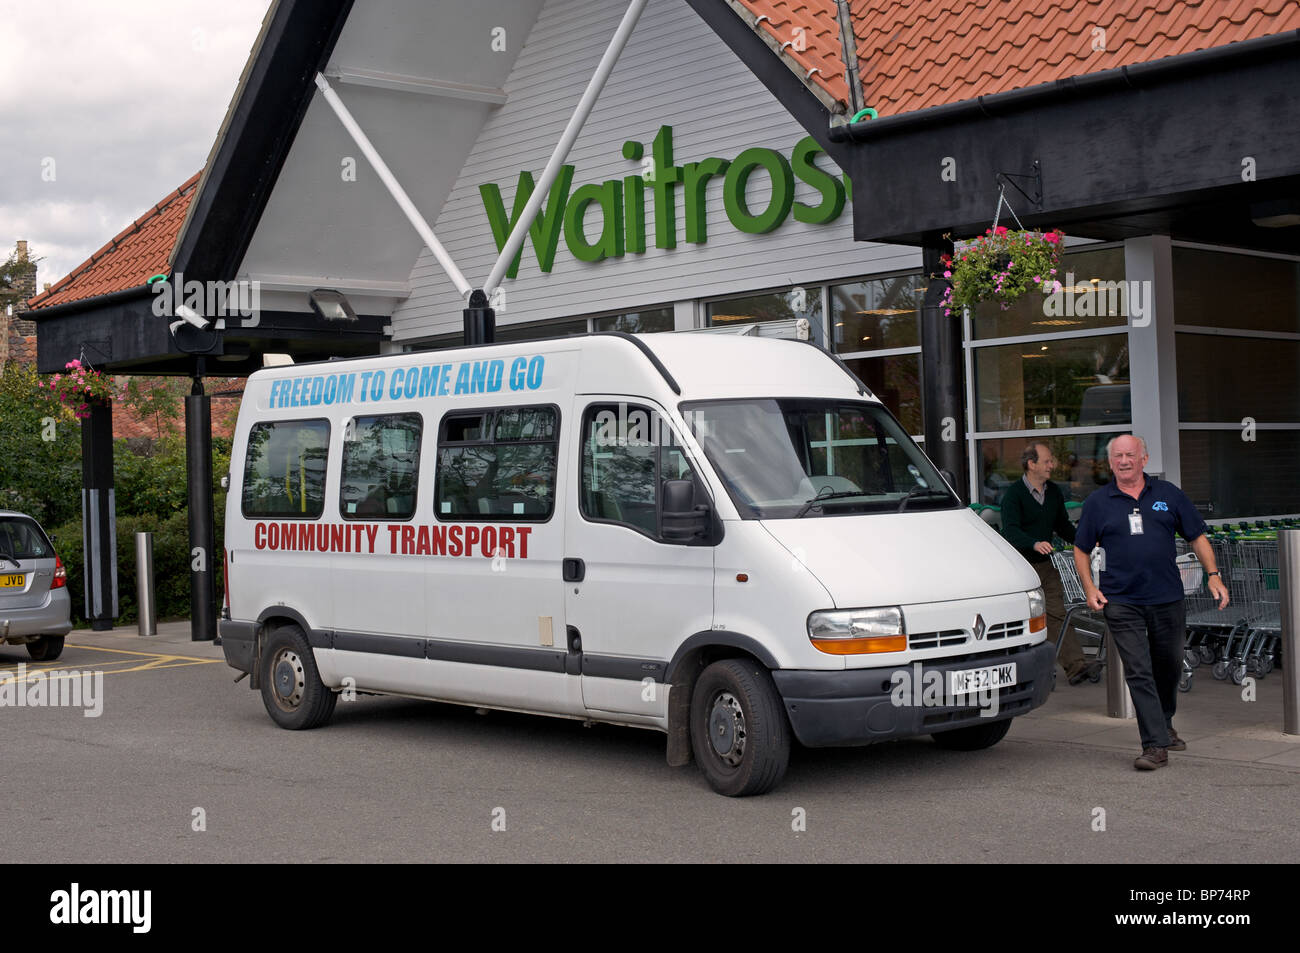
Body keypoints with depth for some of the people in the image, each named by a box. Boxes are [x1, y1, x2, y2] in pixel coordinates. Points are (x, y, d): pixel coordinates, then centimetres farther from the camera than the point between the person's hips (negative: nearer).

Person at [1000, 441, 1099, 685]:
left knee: (1057, 614, -4)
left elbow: (1063, 526, 21)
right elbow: (1010, 530, -24)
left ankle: (1076, 665, -12)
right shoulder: (1014, 494, -11)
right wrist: (1034, 543, -40)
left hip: (1045, 564, 5)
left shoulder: (1054, 492, 11)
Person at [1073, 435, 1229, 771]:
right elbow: (1081, 549, 11)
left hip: (1168, 598, 2)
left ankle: (1165, 727, 37)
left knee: (1169, 667, 14)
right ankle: (1155, 745, -9)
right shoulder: (1098, 503, 4)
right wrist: (1090, 588, -2)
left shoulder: (1168, 494, 7)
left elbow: (1197, 537, 10)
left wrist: (1213, 575, 0)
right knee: (1138, 672, -8)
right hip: (1121, 602, -2)